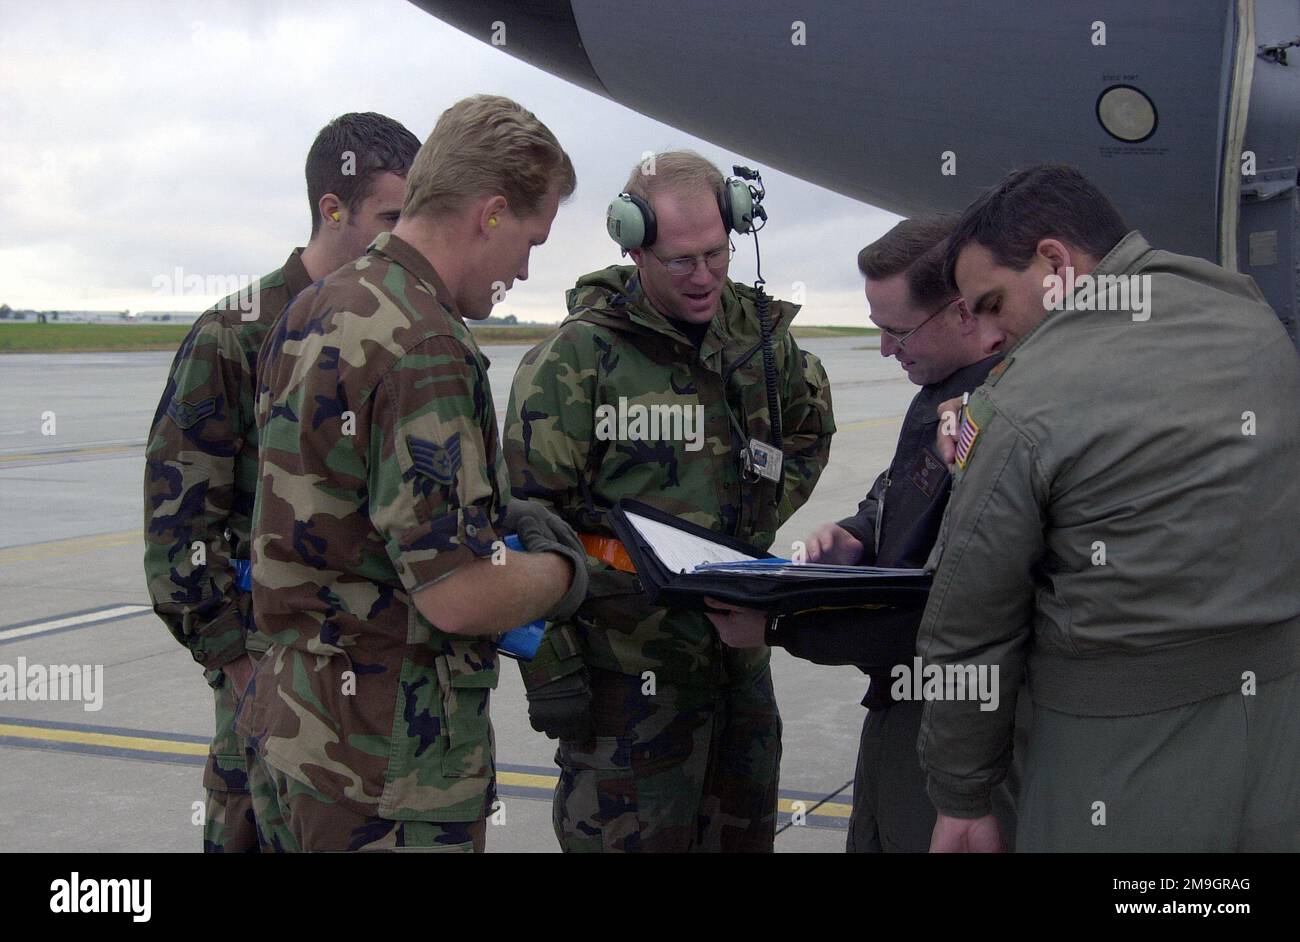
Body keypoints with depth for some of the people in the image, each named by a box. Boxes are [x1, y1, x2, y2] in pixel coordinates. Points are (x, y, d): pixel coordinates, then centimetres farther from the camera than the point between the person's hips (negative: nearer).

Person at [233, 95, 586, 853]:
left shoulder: (310, 315, 7)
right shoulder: (428, 352, -22)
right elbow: (459, 596, -25)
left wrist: (498, 514, 12)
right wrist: (559, 571, -6)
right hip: (390, 765, -9)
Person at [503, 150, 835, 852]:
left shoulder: (757, 333, 6)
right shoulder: (579, 355, -10)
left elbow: (810, 427, 26)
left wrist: (759, 519, 9)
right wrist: (549, 668, -13)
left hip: (742, 650, 6)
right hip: (627, 657, -6)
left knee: (744, 830, 16)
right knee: (628, 838, -1)